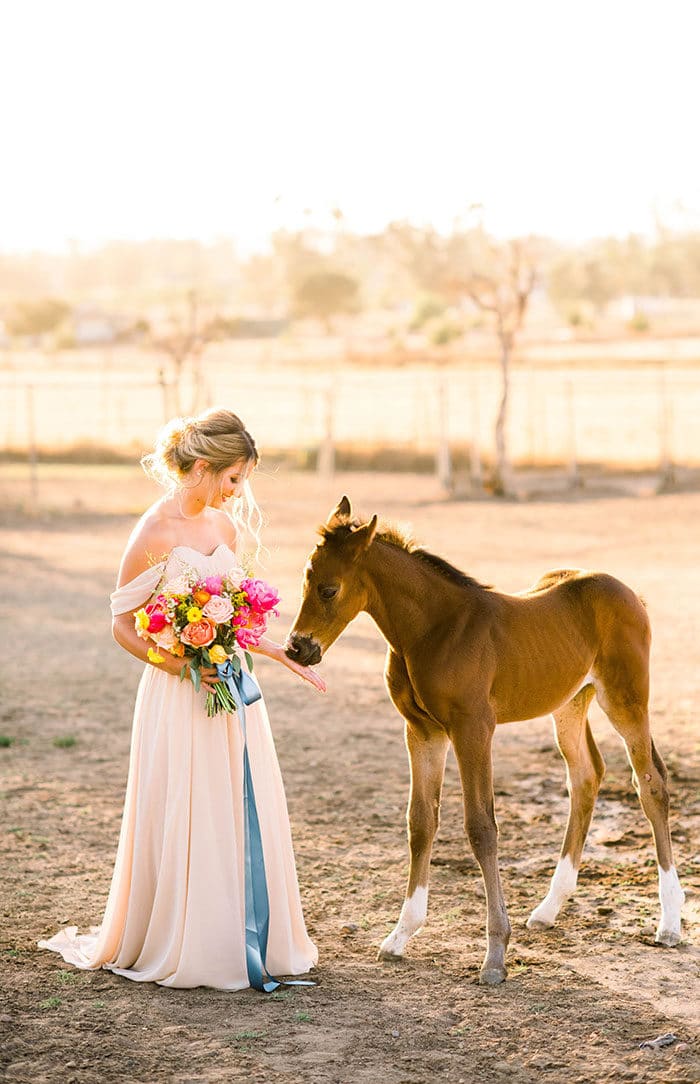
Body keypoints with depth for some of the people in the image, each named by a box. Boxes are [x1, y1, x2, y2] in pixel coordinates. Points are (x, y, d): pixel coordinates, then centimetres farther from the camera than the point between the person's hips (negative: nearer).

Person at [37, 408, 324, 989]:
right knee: (183, 823, 0)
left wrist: (283, 653, 15)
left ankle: (244, 939, 24)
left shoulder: (226, 527, 8)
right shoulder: (155, 533, -13)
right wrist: (179, 665, -21)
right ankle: (178, 948, 15)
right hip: (179, 698, -7)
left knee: (246, 817, 11)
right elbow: (123, 625, -9)